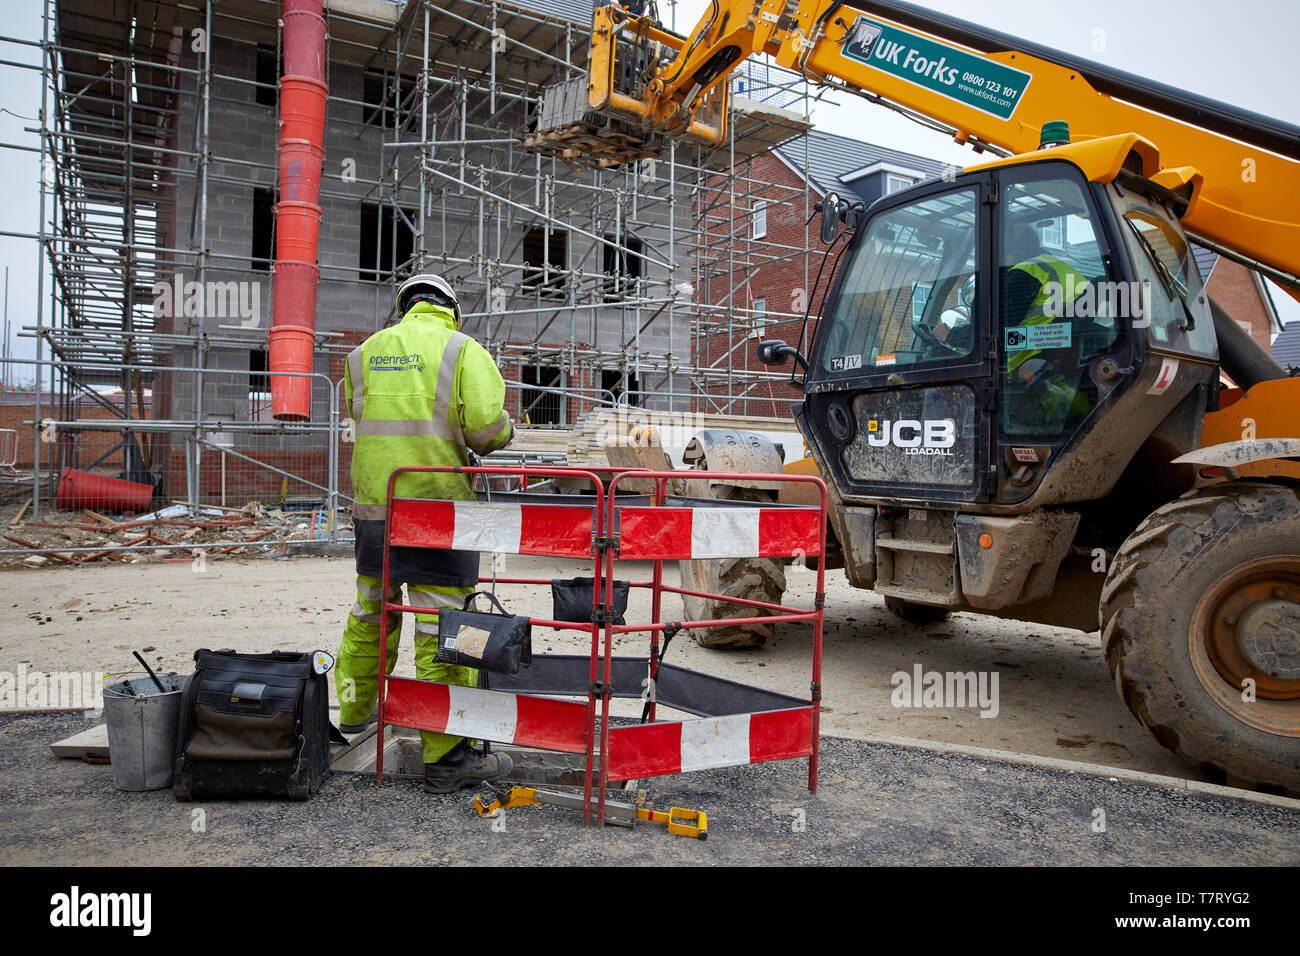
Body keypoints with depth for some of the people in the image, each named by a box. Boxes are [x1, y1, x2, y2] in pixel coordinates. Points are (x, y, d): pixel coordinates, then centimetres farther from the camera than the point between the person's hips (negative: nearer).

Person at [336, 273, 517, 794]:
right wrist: (504, 432, 7)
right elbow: (486, 425, -15)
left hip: (373, 504, 6)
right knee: (442, 629, -2)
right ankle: (445, 755, 3)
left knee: (371, 611, 23)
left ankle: (354, 709, 41)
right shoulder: (463, 350, -5)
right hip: (439, 503, -5)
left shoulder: (365, 352, 12)